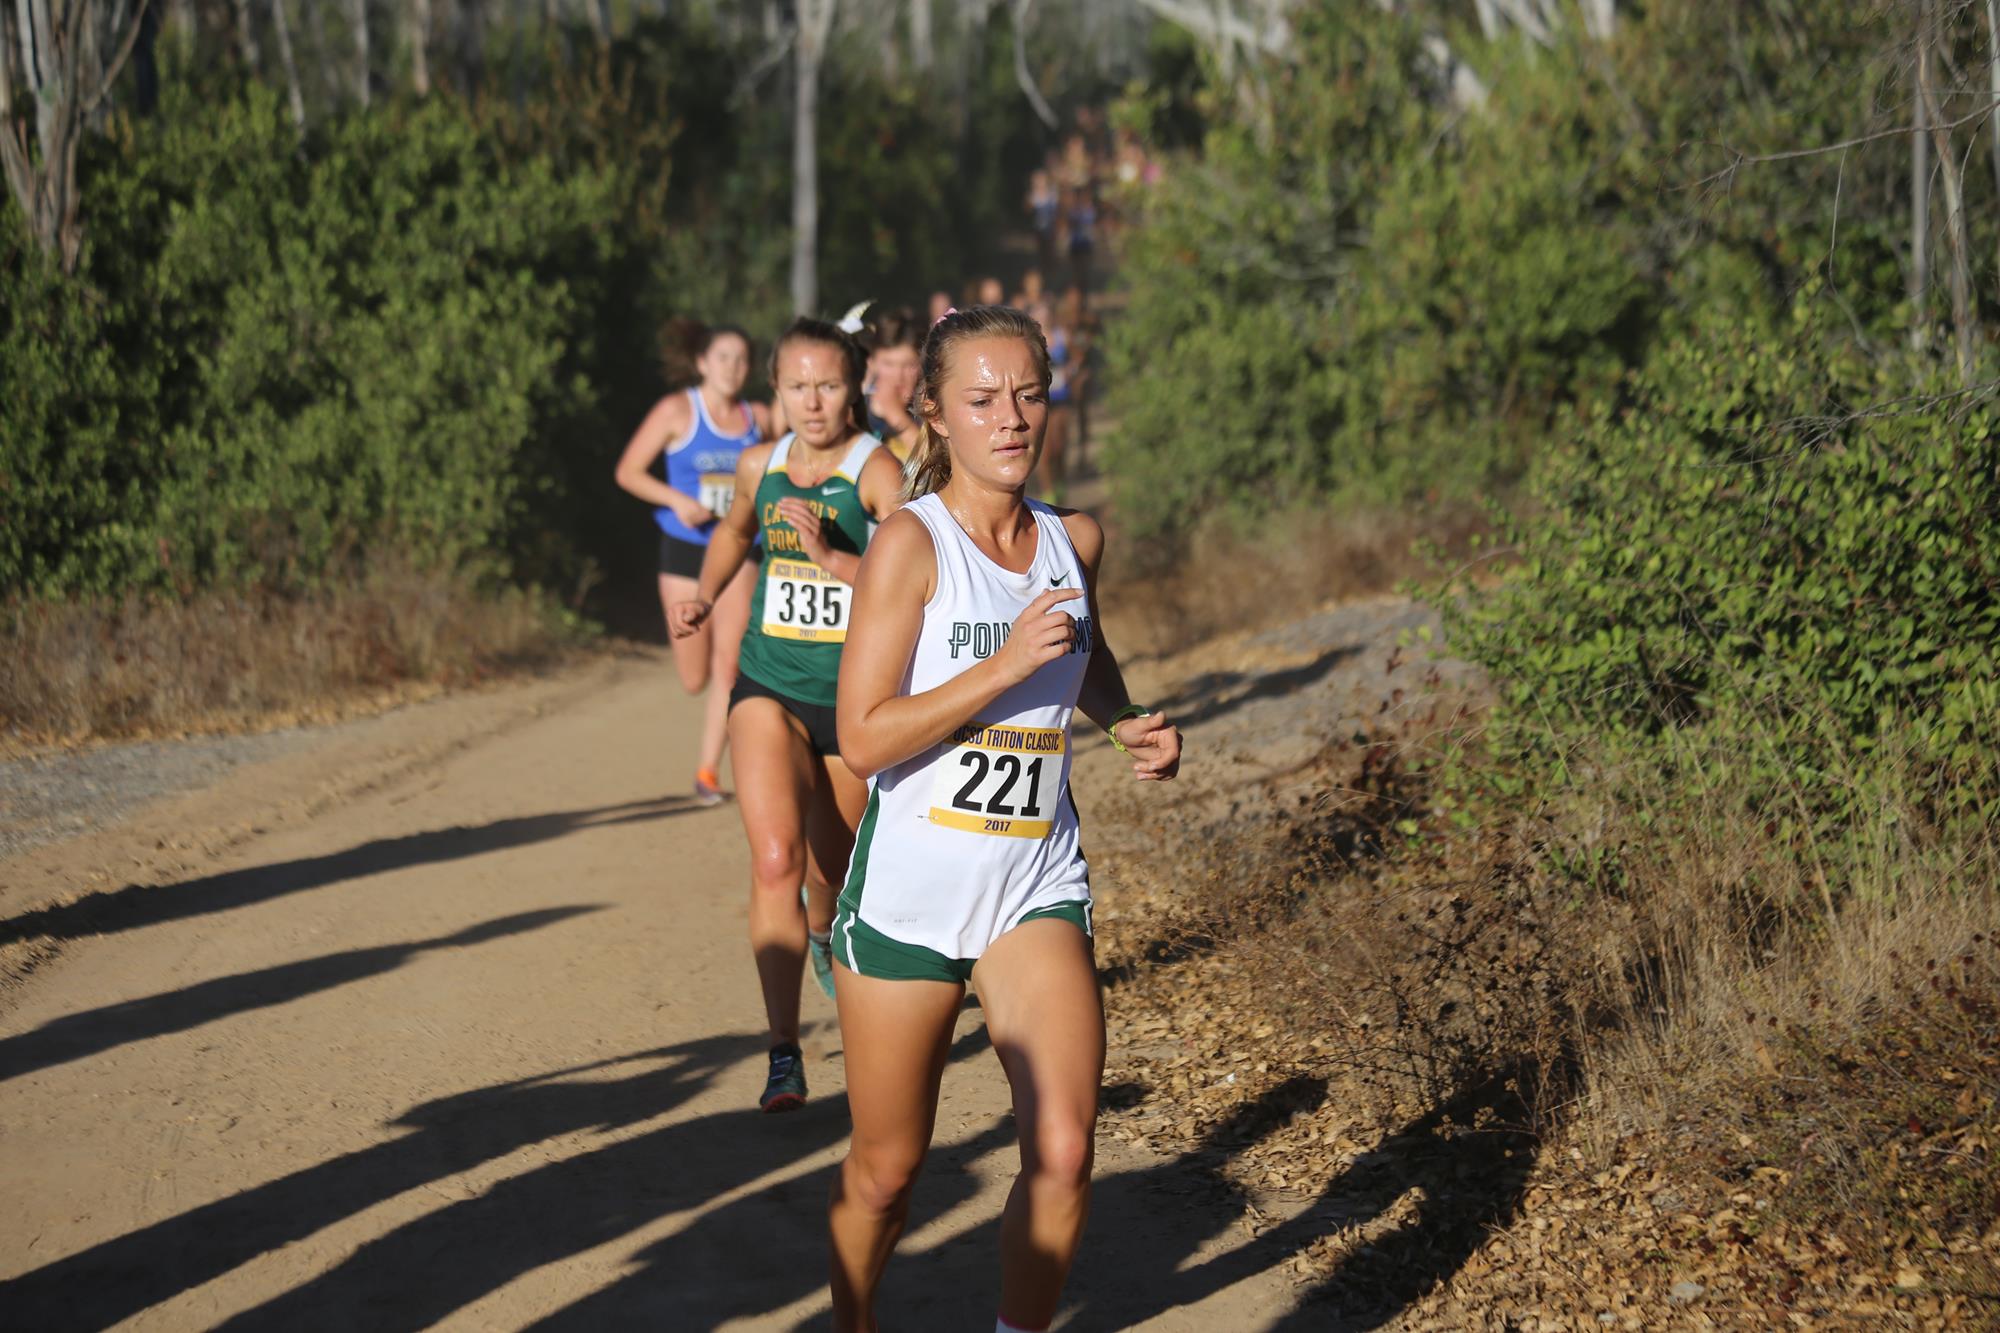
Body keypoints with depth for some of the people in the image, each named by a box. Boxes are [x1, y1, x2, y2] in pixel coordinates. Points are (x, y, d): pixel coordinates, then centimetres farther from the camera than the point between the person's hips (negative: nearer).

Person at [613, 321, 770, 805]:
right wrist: (676, 500, -17)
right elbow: (628, 470, -3)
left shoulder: (758, 419, 3)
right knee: (695, 680, 5)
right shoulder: (677, 411, -4)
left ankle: (708, 770, -4)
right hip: (684, 548, -1)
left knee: (728, 662, -13)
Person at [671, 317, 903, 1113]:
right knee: (775, 860, -19)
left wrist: (831, 557, -33)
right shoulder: (761, 467, 3)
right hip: (769, 687, 2)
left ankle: (826, 937, 55)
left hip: (855, 697, -2)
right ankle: (784, 1055, -17)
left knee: (834, 872, 16)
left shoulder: (876, 470, -12)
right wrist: (704, 596, 15)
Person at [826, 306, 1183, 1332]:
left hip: (1038, 888, 4)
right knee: (887, 1168, 8)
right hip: (910, 889, -3)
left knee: (1063, 1152, -12)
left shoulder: (1075, 540, 5)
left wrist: (1128, 723, 10)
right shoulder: (911, 542, -11)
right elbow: (864, 737, -18)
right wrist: (1007, 664, -23)